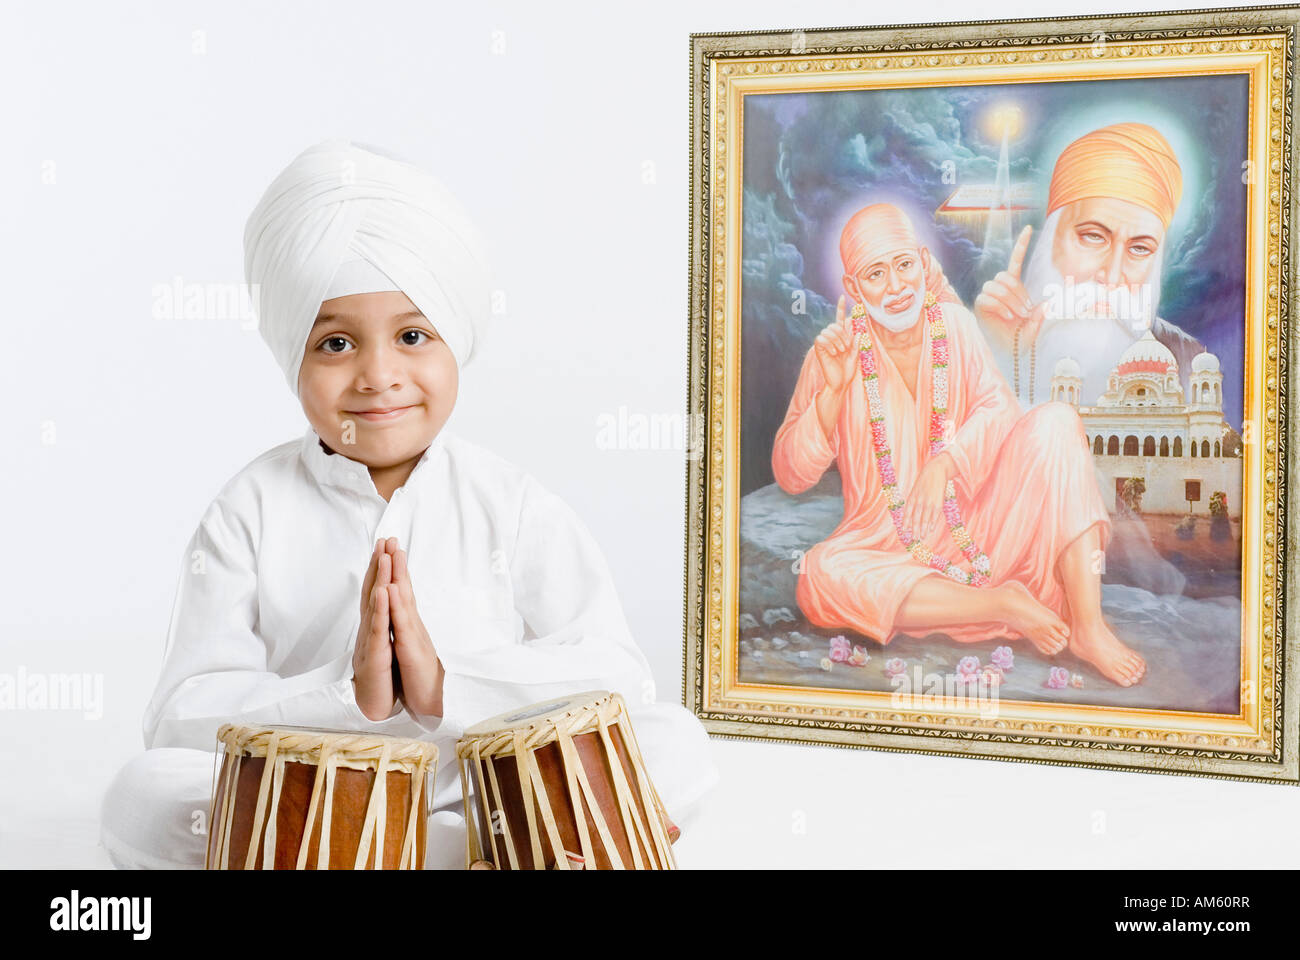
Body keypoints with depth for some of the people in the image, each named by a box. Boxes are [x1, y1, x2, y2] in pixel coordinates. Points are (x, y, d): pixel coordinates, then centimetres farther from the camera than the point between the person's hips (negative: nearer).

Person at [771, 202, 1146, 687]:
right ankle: (1003, 604, -24)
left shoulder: (955, 324, 1)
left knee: (1055, 419, -20)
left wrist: (947, 461, -29)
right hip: (892, 547, -2)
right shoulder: (835, 351, -5)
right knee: (818, 577, -34)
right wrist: (831, 389, -22)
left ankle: (1088, 627, -28)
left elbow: (999, 409, -9)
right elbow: (790, 476, -8)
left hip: (977, 522, 2)